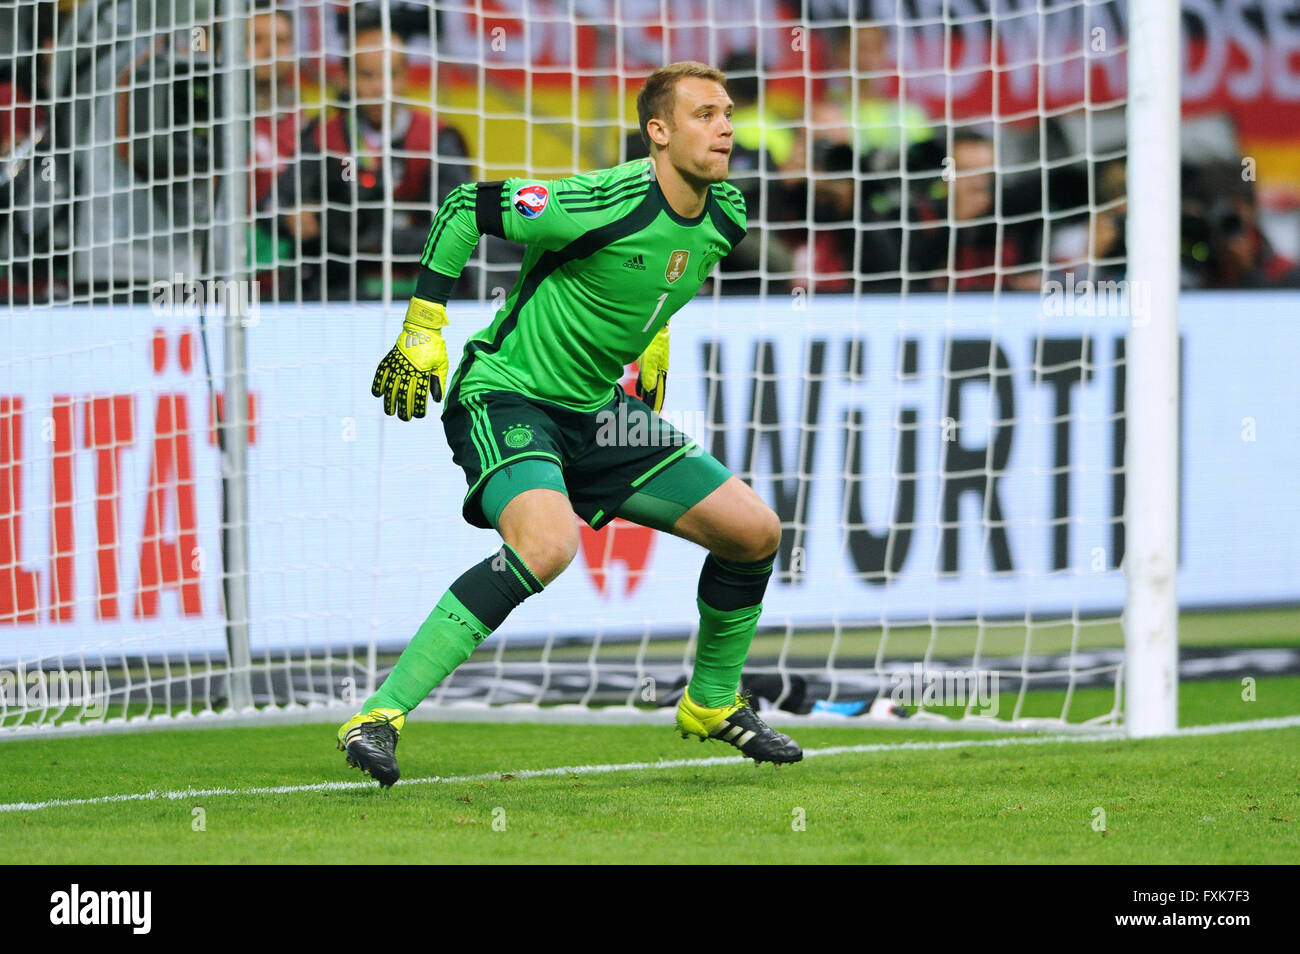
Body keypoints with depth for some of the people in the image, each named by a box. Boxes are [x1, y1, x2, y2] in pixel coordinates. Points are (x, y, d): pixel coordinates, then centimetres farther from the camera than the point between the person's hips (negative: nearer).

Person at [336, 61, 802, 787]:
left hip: (595, 408, 8)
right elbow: (463, 210, -15)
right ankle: (380, 717, -31)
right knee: (547, 544, -35)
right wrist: (423, 331, -13)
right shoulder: (601, 204, -25)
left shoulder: (725, 219, -2)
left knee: (756, 532, 4)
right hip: (505, 394, -8)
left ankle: (713, 705, 28)